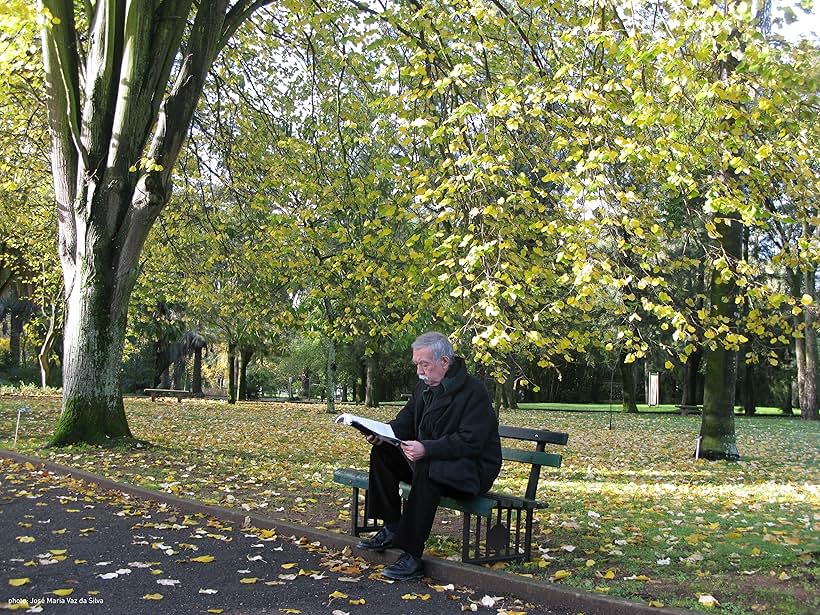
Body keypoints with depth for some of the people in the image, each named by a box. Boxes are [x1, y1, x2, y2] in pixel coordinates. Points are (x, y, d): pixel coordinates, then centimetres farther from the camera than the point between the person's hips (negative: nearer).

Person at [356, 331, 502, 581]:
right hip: (429, 457, 9)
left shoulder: (473, 391, -19)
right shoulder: (424, 387, 8)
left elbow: (470, 442, -27)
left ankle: (412, 557, -32)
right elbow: (404, 422, 12)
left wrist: (426, 448, -37)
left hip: (472, 470, -9)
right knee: (382, 452, -5)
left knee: (427, 469, -37)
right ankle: (391, 529, -3)